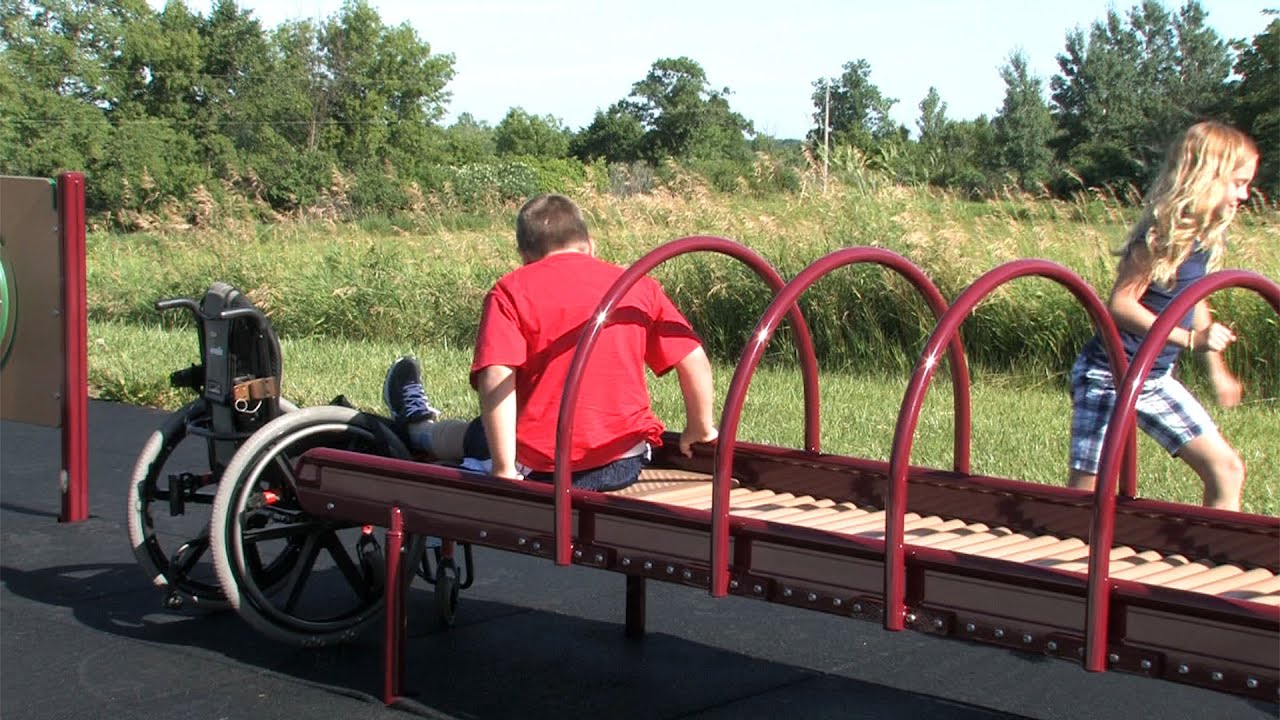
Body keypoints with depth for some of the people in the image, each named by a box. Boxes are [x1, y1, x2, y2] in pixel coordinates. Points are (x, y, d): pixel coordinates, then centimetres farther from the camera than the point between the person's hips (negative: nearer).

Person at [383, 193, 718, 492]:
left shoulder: (512, 290, -5)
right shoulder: (639, 286, 4)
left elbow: (496, 379, -18)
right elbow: (694, 360, 1)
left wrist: (504, 470, -19)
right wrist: (701, 428, 15)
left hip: (541, 469, -3)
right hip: (627, 465, 3)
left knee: (472, 435, 30)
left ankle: (420, 426, 58)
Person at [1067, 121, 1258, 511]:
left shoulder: (1208, 237, 4)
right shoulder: (1163, 237, -20)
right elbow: (1120, 304, -23)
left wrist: (1217, 369, 26)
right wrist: (1190, 339, -29)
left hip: (1157, 380, 8)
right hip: (1108, 378, -8)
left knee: (1227, 469, 5)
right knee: (1085, 492, -4)